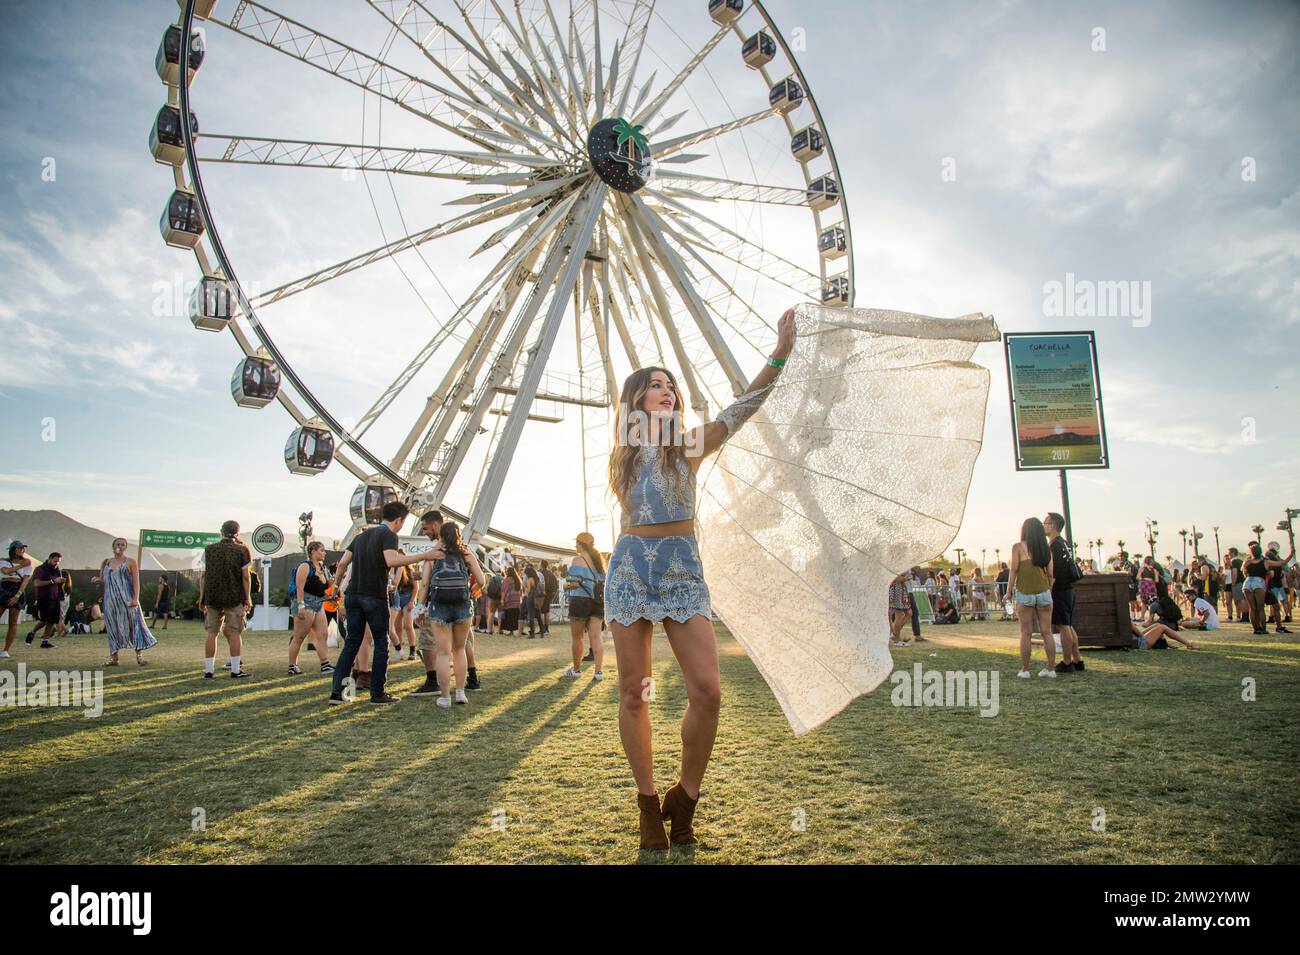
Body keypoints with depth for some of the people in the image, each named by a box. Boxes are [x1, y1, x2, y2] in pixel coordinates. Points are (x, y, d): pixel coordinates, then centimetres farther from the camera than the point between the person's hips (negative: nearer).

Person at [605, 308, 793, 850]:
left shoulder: (690, 443, 4)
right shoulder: (622, 455, 10)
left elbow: (740, 409, -10)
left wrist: (780, 355, -20)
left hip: (682, 569, -1)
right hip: (630, 568, 2)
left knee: (707, 691, -12)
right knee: (633, 693, 4)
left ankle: (683, 801, 10)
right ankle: (649, 802, 19)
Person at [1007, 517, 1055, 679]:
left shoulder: (1018, 547, -3)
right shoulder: (1047, 549, 7)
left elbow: (1014, 570, -7)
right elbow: (1050, 574, 7)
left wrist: (1009, 591, -2)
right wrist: (1050, 593, 15)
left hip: (1024, 594, -3)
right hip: (1044, 593, 3)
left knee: (1026, 633, 2)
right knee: (1047, 632, 8)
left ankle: (1025, 670, 4)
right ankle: (1050, 668, 12)